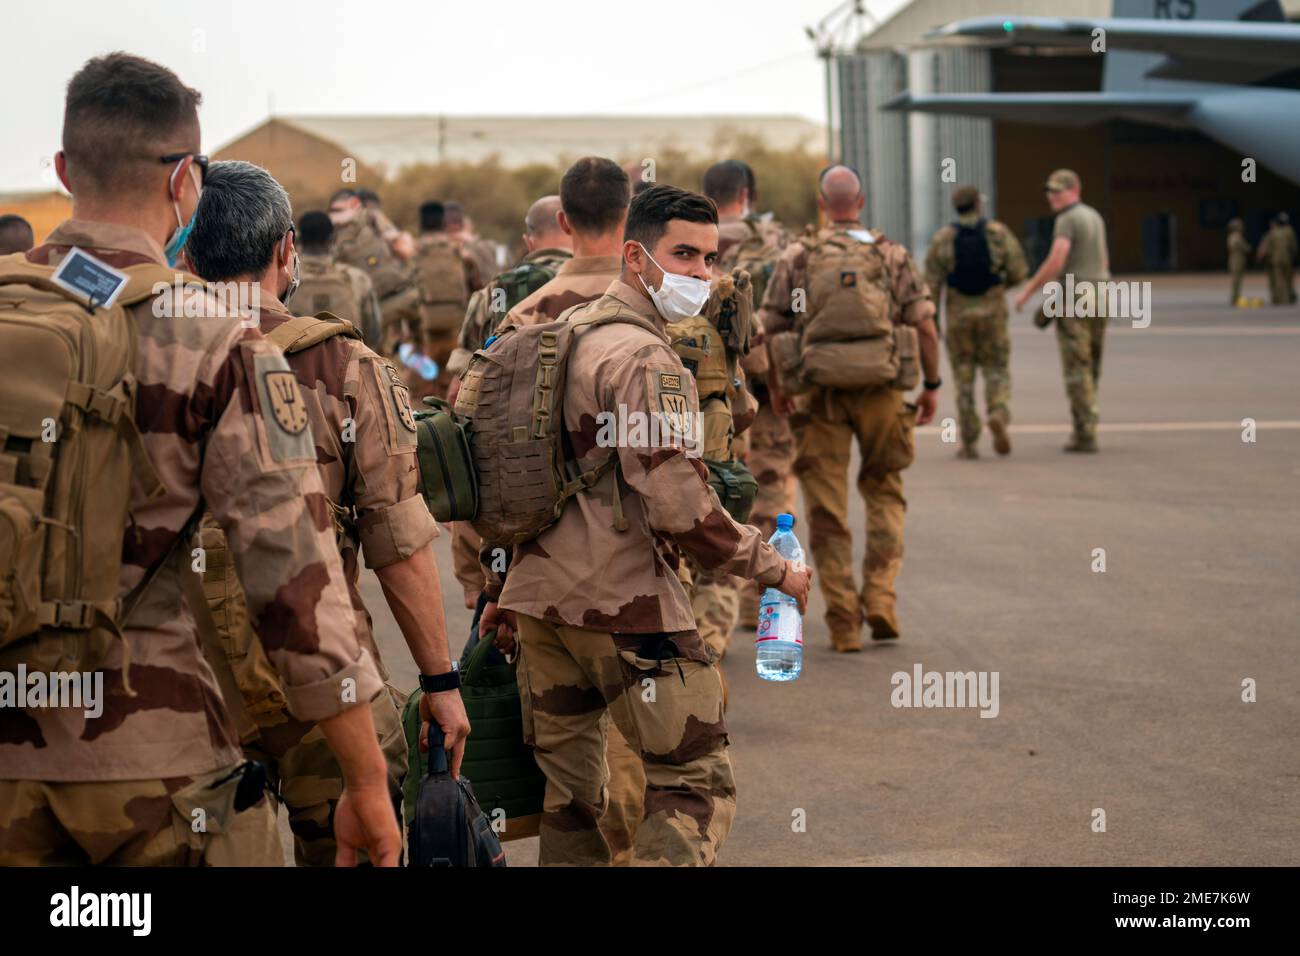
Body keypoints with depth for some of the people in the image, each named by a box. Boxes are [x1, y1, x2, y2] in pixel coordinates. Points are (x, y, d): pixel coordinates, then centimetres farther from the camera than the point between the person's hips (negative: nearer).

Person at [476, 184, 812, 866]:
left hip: (540, 597, 9)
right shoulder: (645, 360, -15)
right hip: (627, 607, -9)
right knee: (695, 785, -3)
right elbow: (679, 509, -21)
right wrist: (773, 569, -8)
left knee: (566, 790, 15)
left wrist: (500, 589, 25)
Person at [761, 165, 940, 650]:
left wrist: (775, 386, 16)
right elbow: (925, 326, -1)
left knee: (827, 506, 6)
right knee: (883, 491, 19)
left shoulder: (798, 257, 2)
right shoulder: (892, 254, 2)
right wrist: (932, 384, 9)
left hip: (820, 392, 0)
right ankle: (880, 598, 5)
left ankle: (843, 623, 5)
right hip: (881, 391, 1)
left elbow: (770, 329, 2)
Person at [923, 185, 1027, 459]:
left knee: (964, 377, 9)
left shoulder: (942, 238, -3)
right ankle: (998, 414, -17)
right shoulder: (999, 233, -4)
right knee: (997, 370, 12)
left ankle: (970, 444, 7)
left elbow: (931, 283, -7)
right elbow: (1018, 272, -4)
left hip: (958, 315, 1)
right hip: (993, 313, 0)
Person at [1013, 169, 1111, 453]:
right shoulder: (1095, 216, 16)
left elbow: (1056, 262, -21)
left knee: (1077, 369, -6)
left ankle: (1085, 434, -8)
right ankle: (1084, 428, 19)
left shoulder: (1067, 220, -12)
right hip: (1099, 299, 9)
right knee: (1091, 368, 13)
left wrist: (1028, 290, -14)